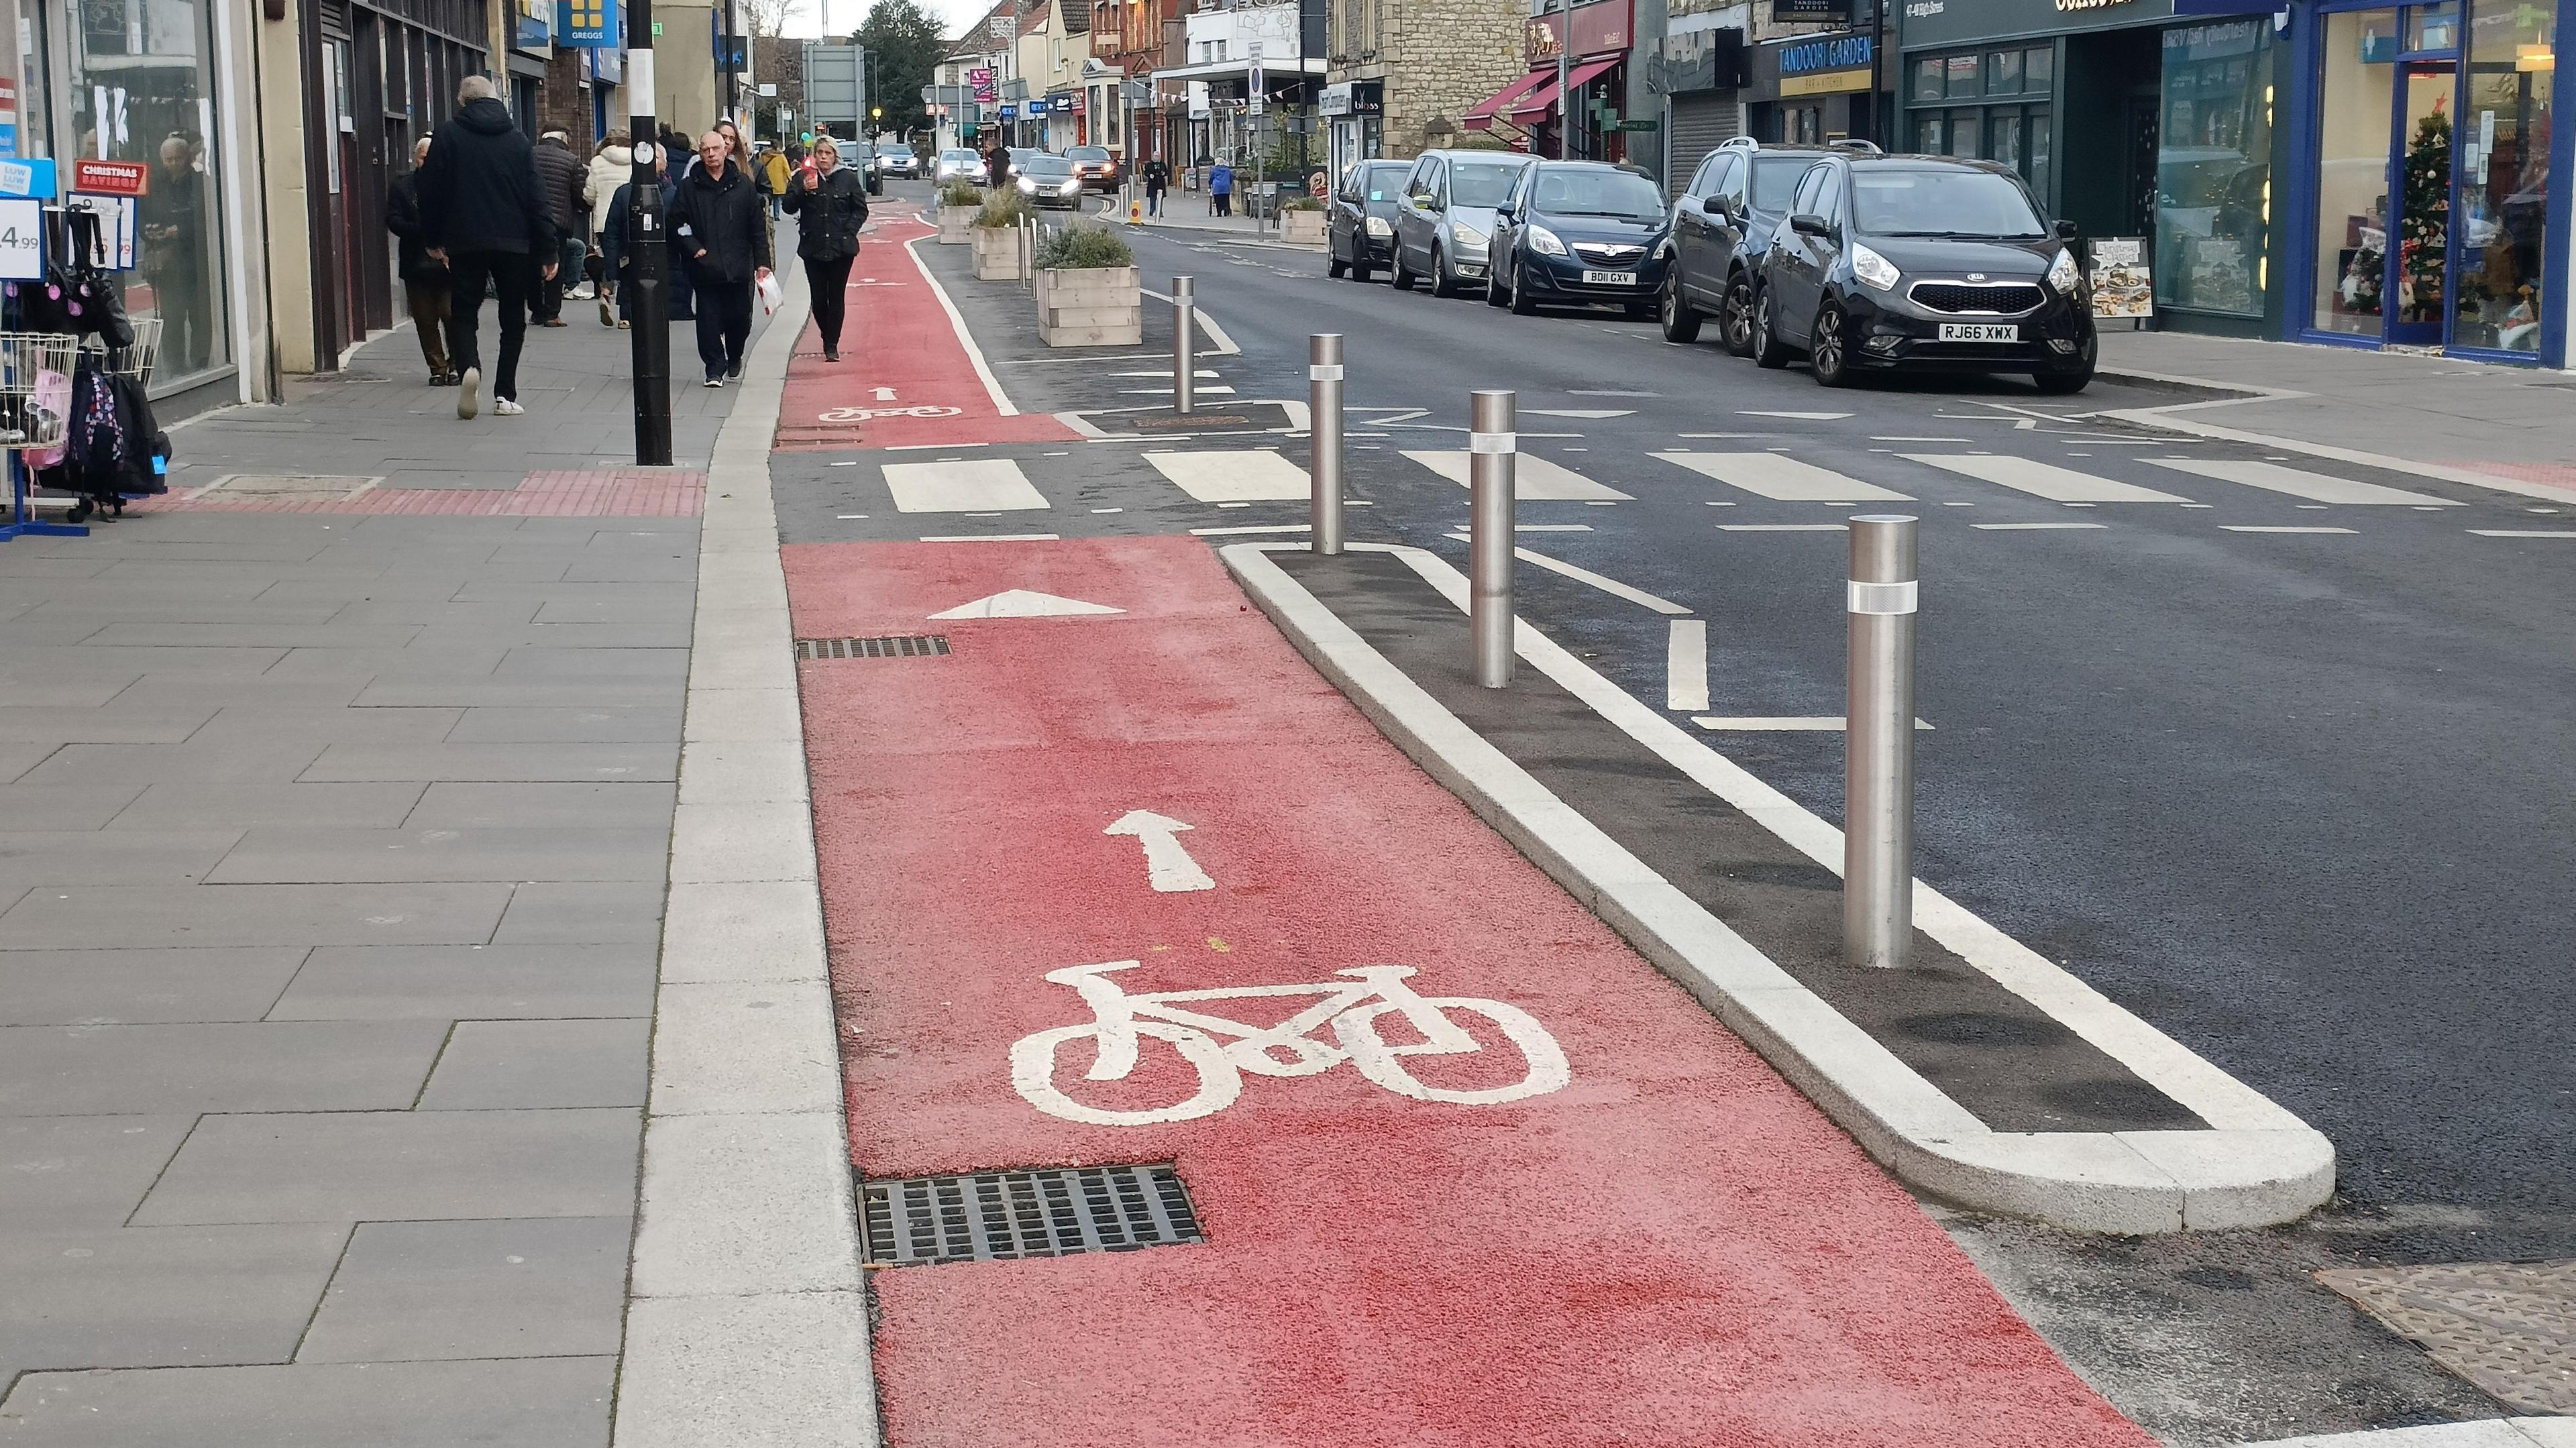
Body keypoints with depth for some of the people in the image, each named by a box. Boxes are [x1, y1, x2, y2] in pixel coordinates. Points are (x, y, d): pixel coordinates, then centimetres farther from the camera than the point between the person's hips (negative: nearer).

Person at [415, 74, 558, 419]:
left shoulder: (447, 136, 0)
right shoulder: (517, 139, 5)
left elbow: (431, 192, 0)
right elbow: (535, 199, 2)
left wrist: (432, 239, 12)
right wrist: (547, 251, 4)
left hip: (464, 244, -1)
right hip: (514, 244, 1)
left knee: (463, 313, 7)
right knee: (513, 319, 10)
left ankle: (468, 367, -22)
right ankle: (505, 396, 5)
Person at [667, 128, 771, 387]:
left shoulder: (744, 185, 6)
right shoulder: (689, 186, 3)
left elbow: (758, 227, 7)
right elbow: (677, 222, 4)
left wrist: (762, 262, 2)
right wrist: (693, 248, -9)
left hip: (738, 268, 1)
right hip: (705, 267, -1)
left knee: (739, 318, 7)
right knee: (709, 320, -3)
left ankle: (734, 357, 32)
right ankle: (715, 368, 5)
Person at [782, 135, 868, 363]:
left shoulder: (848, 178, 3)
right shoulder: (803, 178, 3)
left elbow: (861, 210, 9)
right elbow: (789, 207, -4)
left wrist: (848, 231, -5)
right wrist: (803, 191, -20)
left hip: (841, 248, -1)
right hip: (813, 248, 1)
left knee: (836, 298, -3)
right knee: (819, 298, 3)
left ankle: (832, 345, 3)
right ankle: (829, 340, 24)